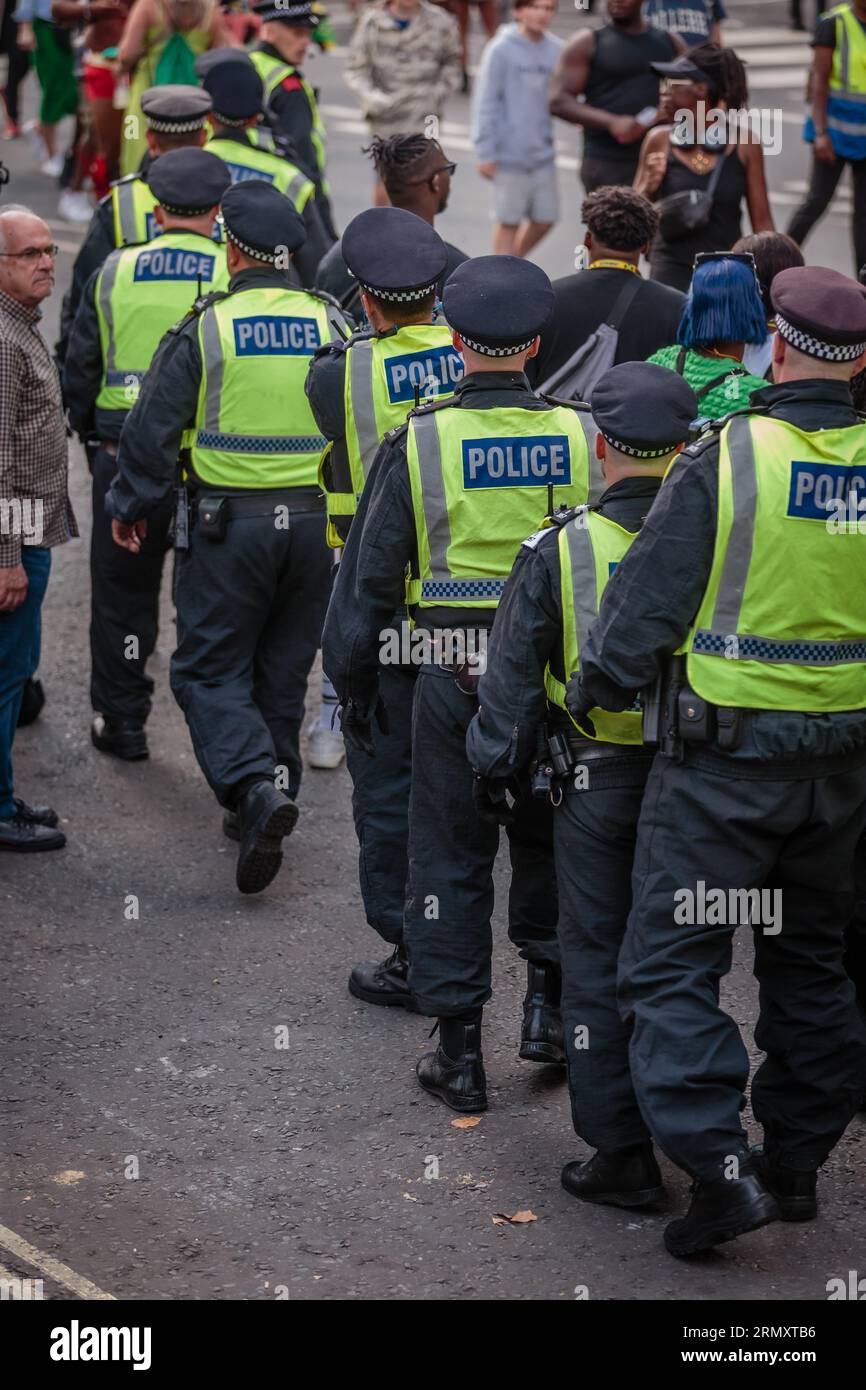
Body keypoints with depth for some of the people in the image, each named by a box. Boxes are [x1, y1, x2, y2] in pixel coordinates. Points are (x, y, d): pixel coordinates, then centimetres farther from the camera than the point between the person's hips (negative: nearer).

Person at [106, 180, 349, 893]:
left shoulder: (205, 329, -11)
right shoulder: (331, 325, 0)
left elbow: (153, 431, -8)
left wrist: (128, 506, 7)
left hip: (227, 524, -4)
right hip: (315, 524, 4)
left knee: (209, 670, 4)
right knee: (284, 671, 16)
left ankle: (255, 787, -17)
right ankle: (272, 791, 23)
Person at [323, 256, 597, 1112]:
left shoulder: (419, 443, -7)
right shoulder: (580, 438, -2)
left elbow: (369, 576, -4)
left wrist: (353, 681, 6)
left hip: (452, 679, -2)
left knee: (449, 856, 7)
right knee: (547, 842, 22)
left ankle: (458, 1052, 10)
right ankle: (547, 1000, 22)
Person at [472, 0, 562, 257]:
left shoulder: (556, 50, 4)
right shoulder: (501, 50, -9)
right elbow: (485, 103, -9)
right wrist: (486, 153, -11)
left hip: (542, 155, 5)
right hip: (509, 156, -5)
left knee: (545, 219, 10)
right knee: (509, 221, 4)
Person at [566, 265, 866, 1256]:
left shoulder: (725, 460, -15)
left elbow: (646, 605, -11)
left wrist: (590, 695, 4)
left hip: (723, 763, -5)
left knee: (673, 965, 1)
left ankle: (720, 1164, -9)